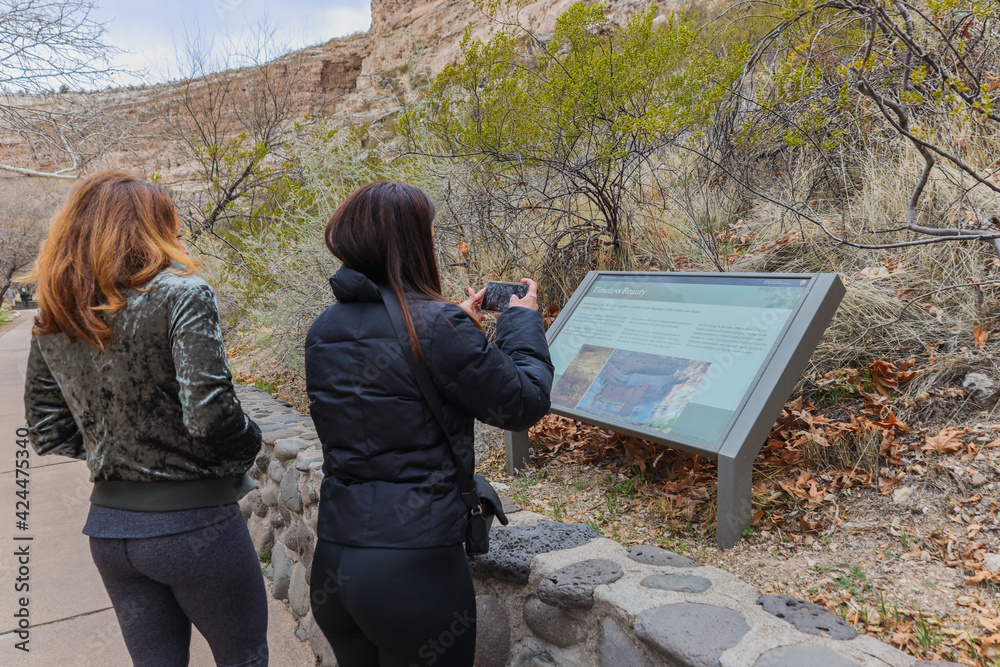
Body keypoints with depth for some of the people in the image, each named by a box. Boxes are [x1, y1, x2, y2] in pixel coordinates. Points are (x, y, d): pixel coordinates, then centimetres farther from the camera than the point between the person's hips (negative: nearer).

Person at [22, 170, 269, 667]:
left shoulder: (50, 322, 4)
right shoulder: (180, 296, -16)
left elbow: (47, 434, 9)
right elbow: (209, 413, -25)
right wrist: (248, 445, -5)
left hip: (109, 531, 6)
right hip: (193, 525, -6)